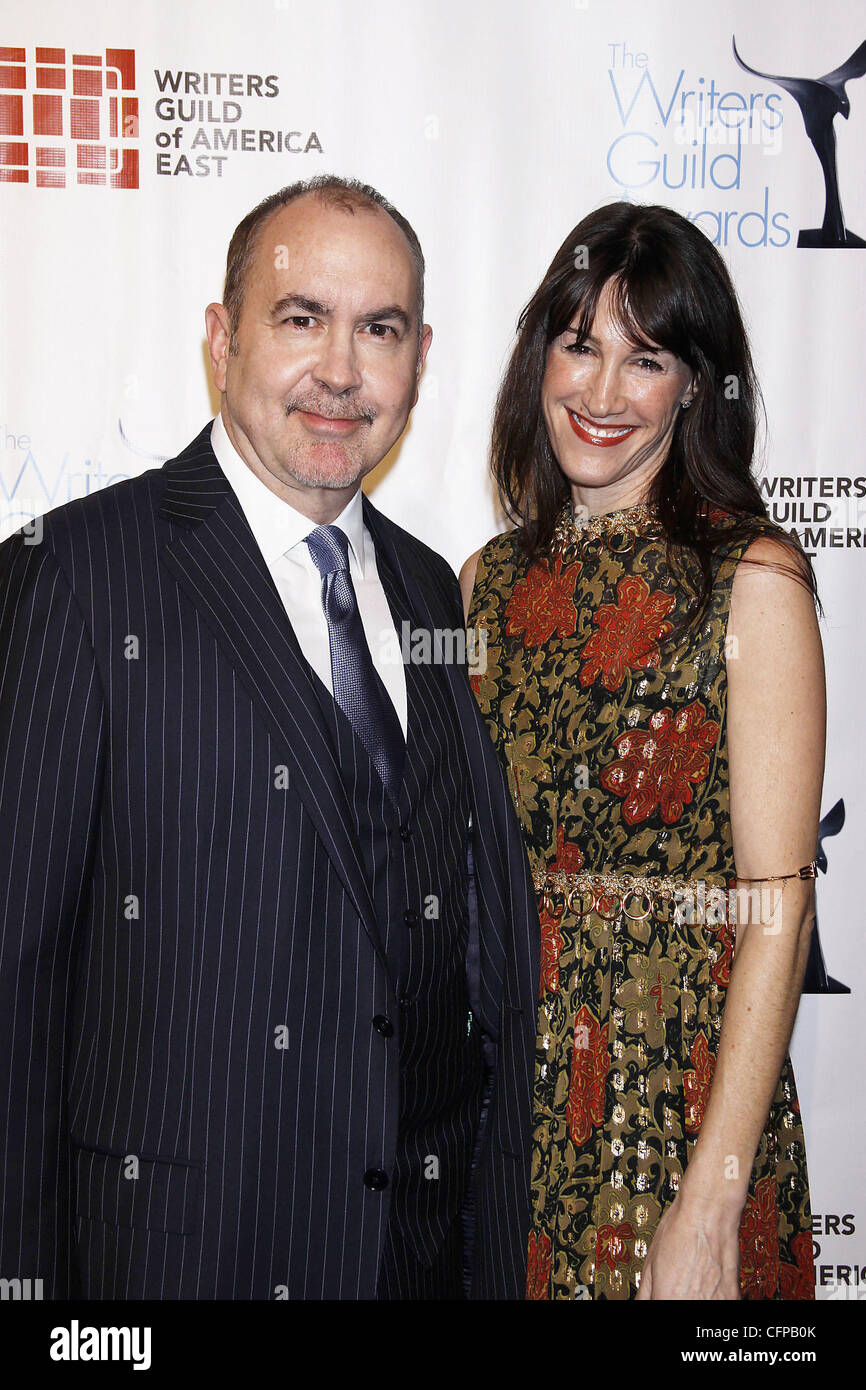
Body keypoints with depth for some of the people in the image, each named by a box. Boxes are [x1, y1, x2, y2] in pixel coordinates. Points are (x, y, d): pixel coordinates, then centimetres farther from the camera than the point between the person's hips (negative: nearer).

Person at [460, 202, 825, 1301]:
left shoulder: (751, 578, -10)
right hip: (502, 1098, 4)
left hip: (679, 1113, -4)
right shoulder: (490, 581, 5)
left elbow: (777, 903, -14)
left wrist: (712, 1200, -18)